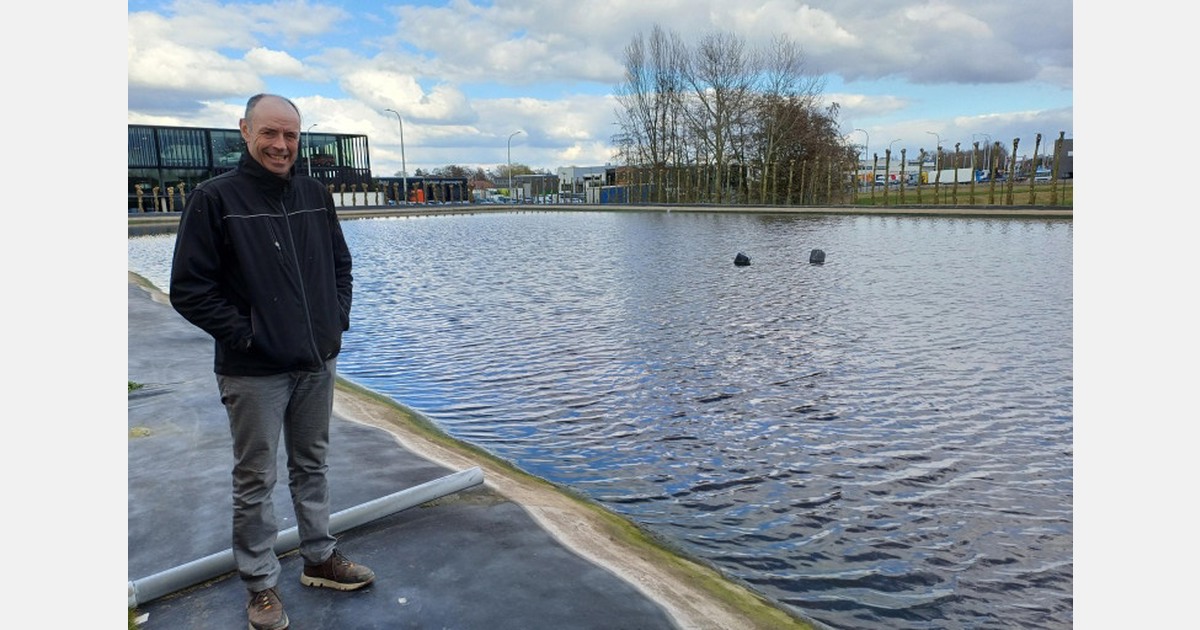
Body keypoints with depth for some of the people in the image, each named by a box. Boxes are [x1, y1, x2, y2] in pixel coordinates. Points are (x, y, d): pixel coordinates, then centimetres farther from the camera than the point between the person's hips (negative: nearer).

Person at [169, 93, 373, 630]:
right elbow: (189, 289, -10)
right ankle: (261, 585, 23)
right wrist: (243, 334, -14)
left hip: (318, 364, 5)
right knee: (255, 481, 7)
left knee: (311, 466, 18)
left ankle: (320, 558, 33)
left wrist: (338, 318, 4)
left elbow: (340, 265, 17)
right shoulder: (214, 198, -9)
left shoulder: (315, 195, 6)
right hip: (254, 372, -5)